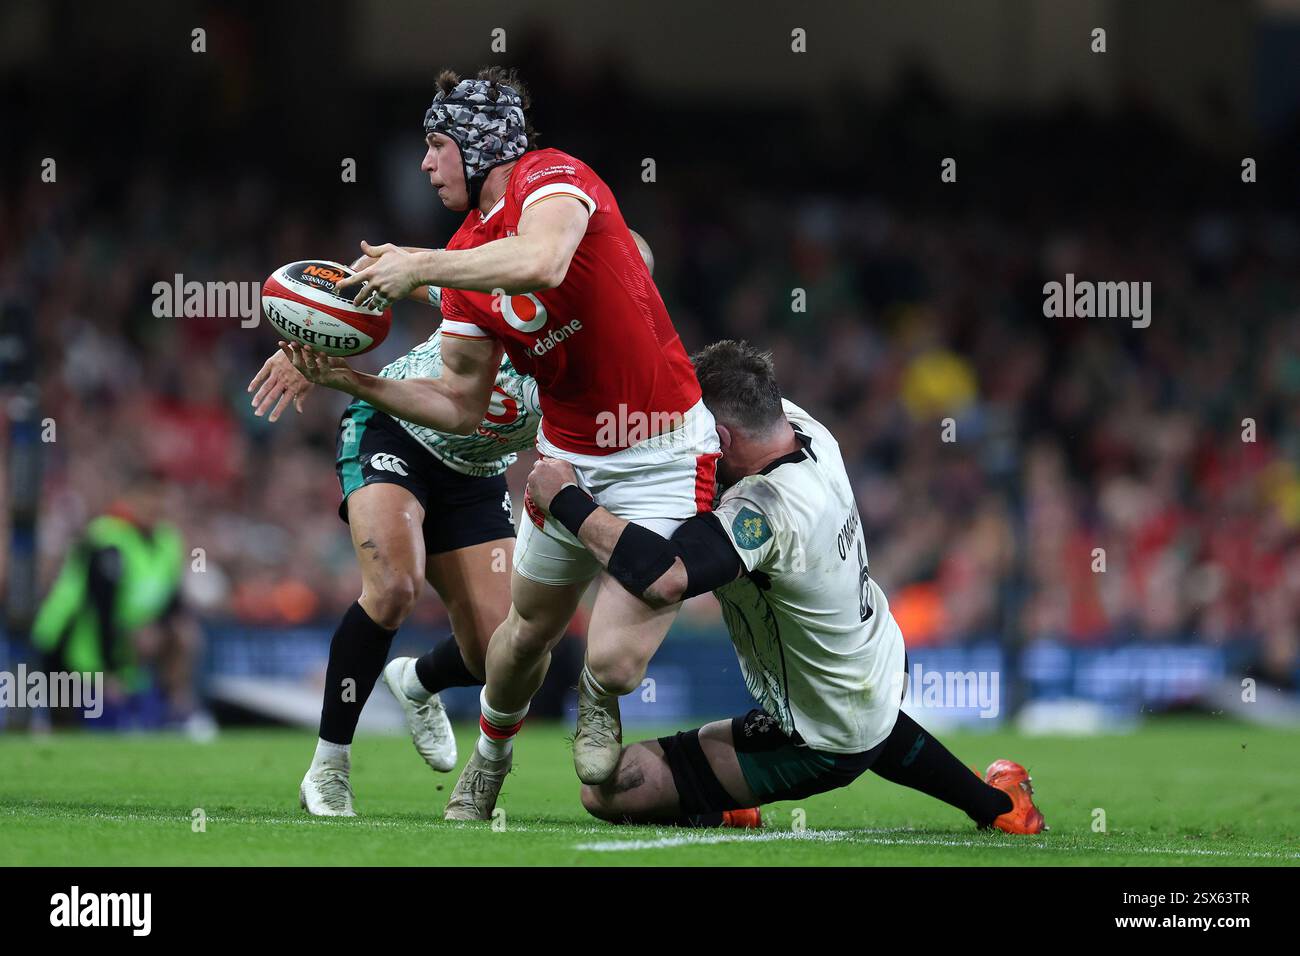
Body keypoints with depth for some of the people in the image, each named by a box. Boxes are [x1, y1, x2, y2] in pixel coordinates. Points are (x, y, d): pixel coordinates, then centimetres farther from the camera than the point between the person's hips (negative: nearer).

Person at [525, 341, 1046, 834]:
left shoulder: (763, 511, -36)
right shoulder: (811, 432, -11)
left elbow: (663, 578, -51)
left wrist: (566, 501, -40)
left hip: (823, 748, -9)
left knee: (607, 789, -14)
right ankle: (997, 804, 50)